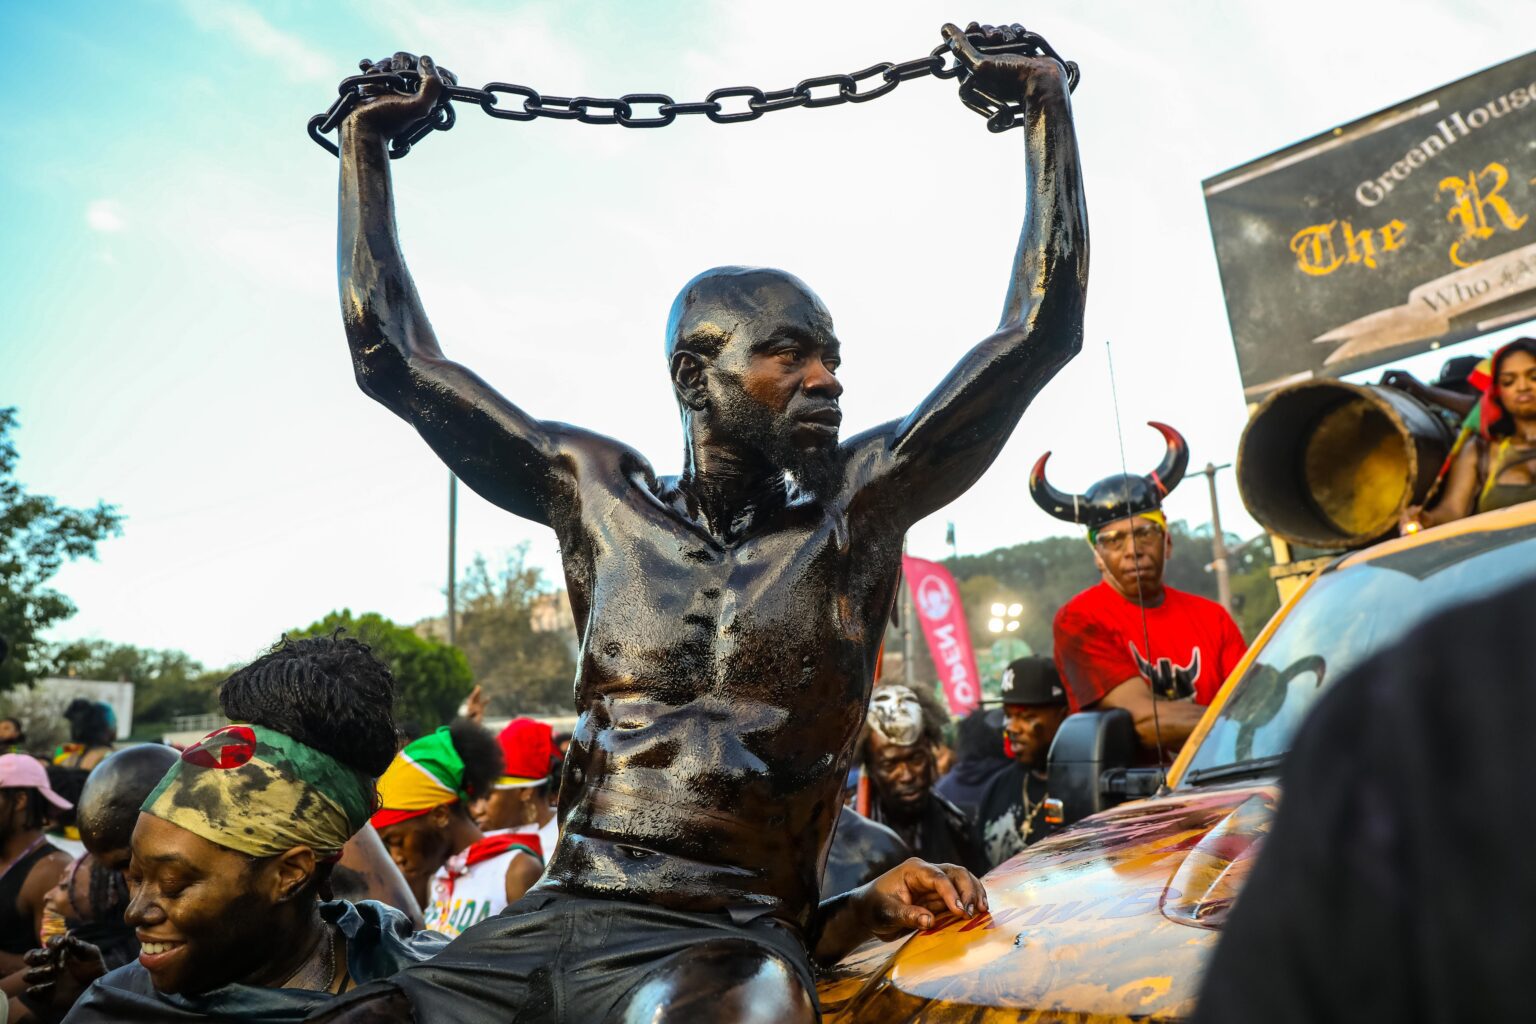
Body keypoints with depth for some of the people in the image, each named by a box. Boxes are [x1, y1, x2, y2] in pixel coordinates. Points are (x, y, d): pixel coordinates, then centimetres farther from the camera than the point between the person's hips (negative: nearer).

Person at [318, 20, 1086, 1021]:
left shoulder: (857, 506, 2)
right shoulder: (597, 492, 8)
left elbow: (1043, 329, 1)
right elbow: (395, 360, 14)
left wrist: (1046, 100, 6)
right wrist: (366, 141, 18)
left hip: (724, 940, -2)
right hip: (537, 924, 3)